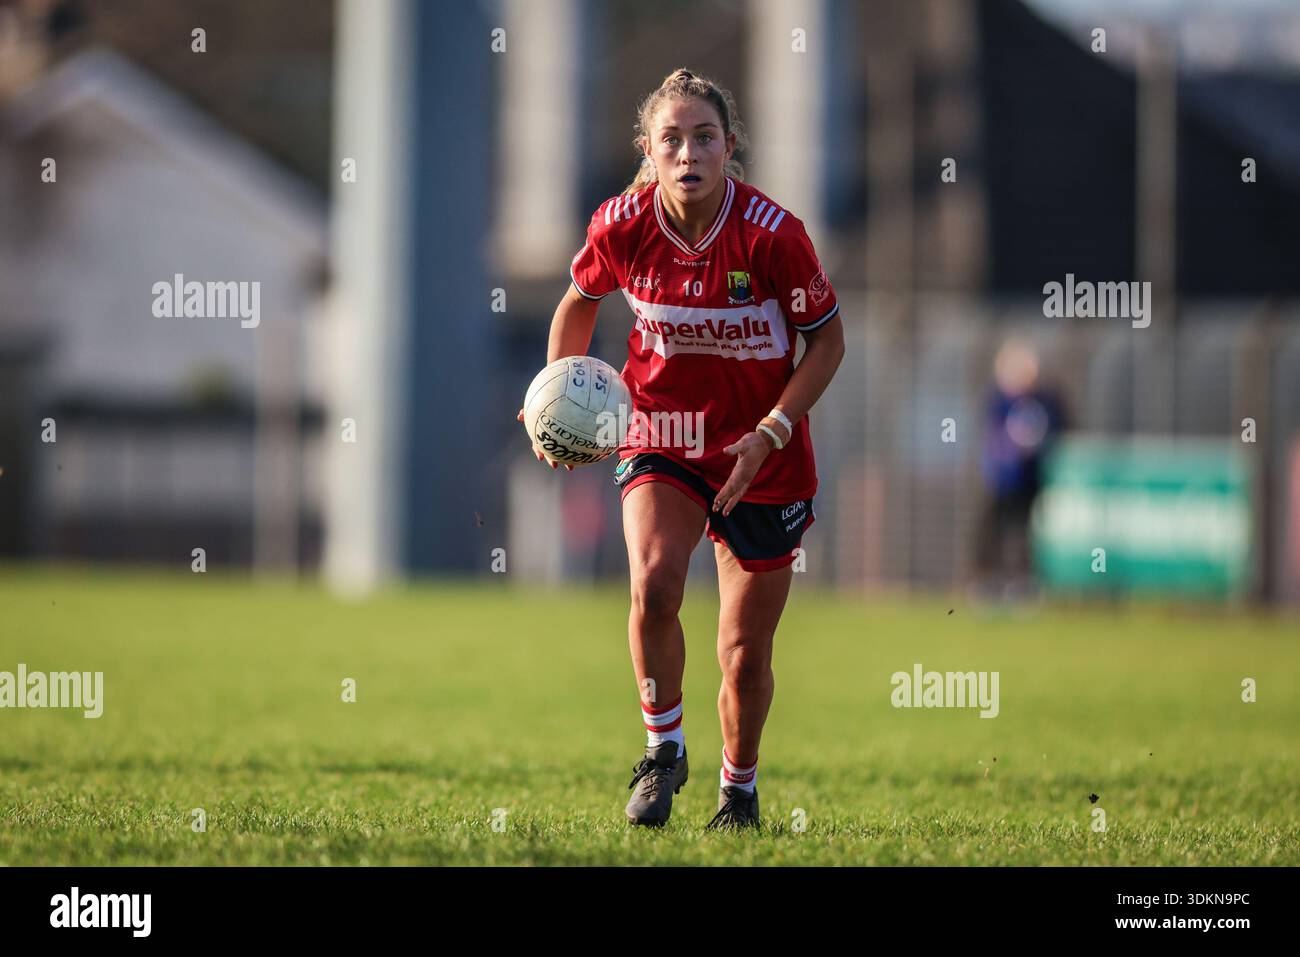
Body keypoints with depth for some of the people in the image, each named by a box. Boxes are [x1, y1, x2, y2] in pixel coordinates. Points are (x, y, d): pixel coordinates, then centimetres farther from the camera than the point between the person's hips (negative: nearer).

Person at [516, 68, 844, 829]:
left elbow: (828, 339, -8)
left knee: (746, 654, 5)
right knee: (654, 584, -27)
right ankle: (664, 747, -3)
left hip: (763, 456, -1)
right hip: (661, 439, 1)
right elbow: (581, 301, 10)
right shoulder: (622, 225, -12)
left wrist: (769, 434, -18)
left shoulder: (771, 233, -20)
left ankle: (740, 788, 32)